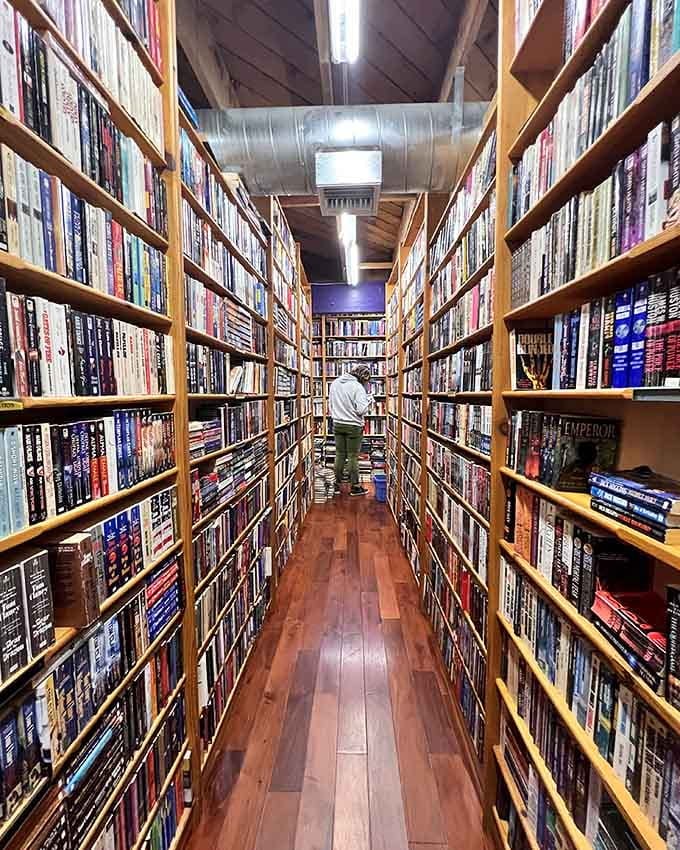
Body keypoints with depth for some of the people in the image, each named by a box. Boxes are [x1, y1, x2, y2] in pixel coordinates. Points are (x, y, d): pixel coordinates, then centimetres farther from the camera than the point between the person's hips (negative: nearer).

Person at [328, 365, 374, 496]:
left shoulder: (335, 383, 5)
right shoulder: (358, 387, -16)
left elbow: (330, 406, 10)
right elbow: (361, 410, -19)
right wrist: (369, 400, -3)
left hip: (337, 424, 6)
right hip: (353, 426, -5)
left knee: (339, 455, 13)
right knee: (353, 456, 4)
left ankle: (337, 485, 20)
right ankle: (355, 487, 14)